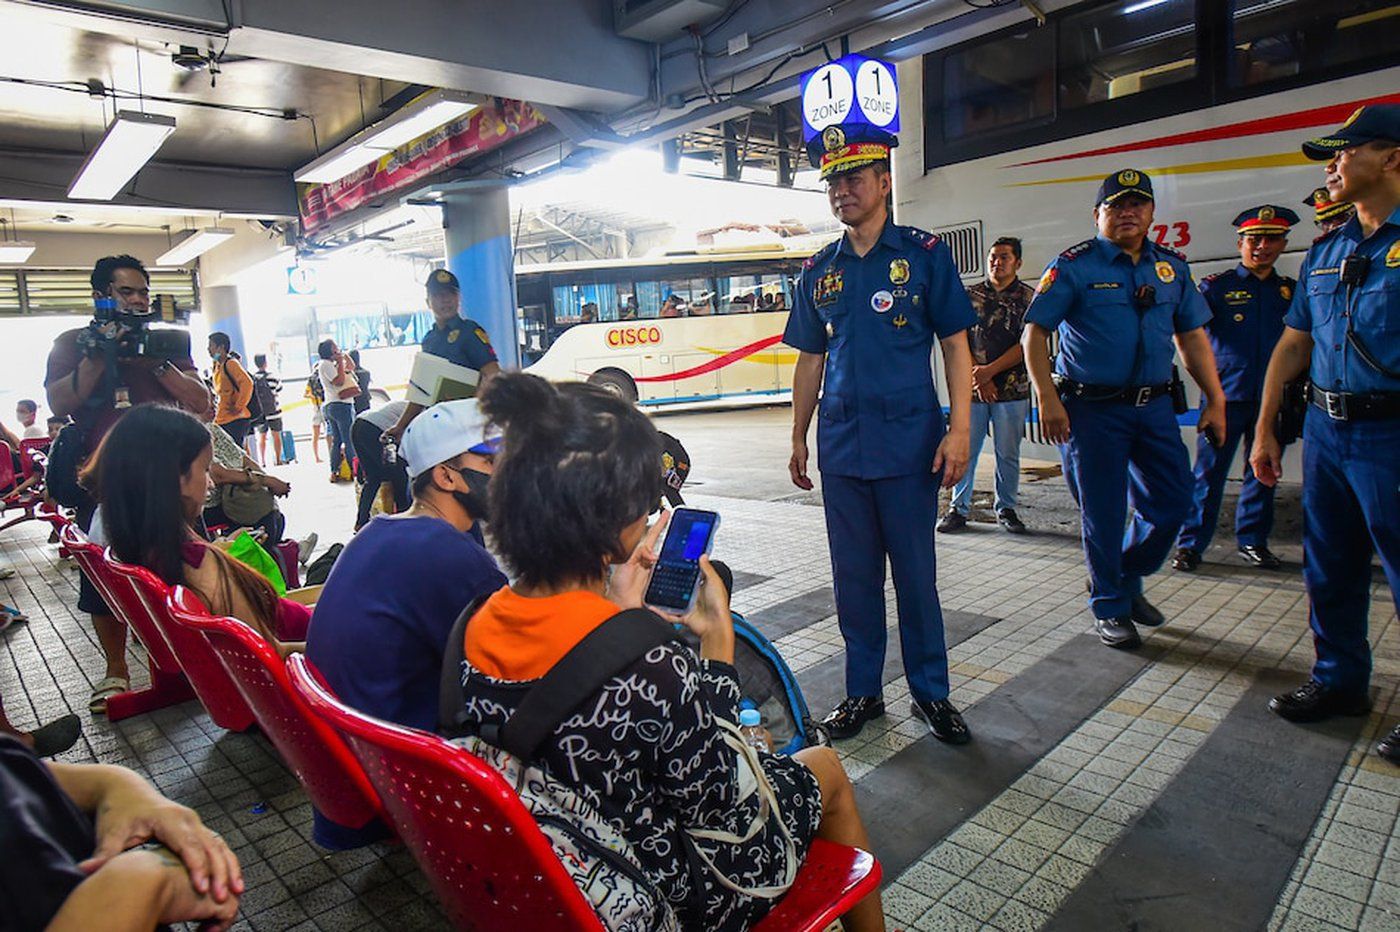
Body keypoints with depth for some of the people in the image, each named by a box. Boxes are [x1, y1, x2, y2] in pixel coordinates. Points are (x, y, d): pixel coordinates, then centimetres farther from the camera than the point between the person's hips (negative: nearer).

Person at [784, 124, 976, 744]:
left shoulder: (924, 253, 1)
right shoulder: (819, 271, 11)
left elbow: (955, 344, -1)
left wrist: (958, 429, -11)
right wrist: (798, 440, 13)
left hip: (909, 442, -3)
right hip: (841, 446, 4)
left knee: (915, 572, 5)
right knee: (853, 575, 10)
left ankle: (931, 692, 23)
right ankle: (863, 691, 25)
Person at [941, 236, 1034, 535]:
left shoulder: (1029, 297, 4)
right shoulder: (971, 295, 8)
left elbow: (1026, 344, -5)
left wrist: (990, 370, -14)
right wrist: (979, 377, -8)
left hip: (1012, 389, -1)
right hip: (973, 388, 1)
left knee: (1008, 453, 7)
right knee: (965, 450, 2)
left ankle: (1006, 508, 19)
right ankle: (959, 508, 11)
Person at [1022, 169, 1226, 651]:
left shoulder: (1172, 266, 12)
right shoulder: (1074, 266, -4)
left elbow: (1192, 337, 15)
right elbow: (1035, 332, -9)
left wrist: (1215, 400, 12)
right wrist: (1048, 399, -16)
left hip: (1154, 405, 5)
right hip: (1092, 408, -5)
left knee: (1173, 499, 8)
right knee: (1103, 512, 2)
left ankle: (1127, 579, 32)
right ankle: (1110, 607, 20)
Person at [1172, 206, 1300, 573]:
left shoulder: (1290, 291, 11)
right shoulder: (1217, 286, -1)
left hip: (1272, 398, 4)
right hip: (1225, 396, -4)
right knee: (1208, 473, -2)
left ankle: (1253, 541, 23)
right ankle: (1190, 545, 6)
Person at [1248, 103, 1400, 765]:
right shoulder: (1326, 251, 13)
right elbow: (1293, 343, 16)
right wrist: (1264, 428, 13)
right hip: (1325, 429, 7)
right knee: (1329, 569, 15)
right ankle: (1340, 681, 30)